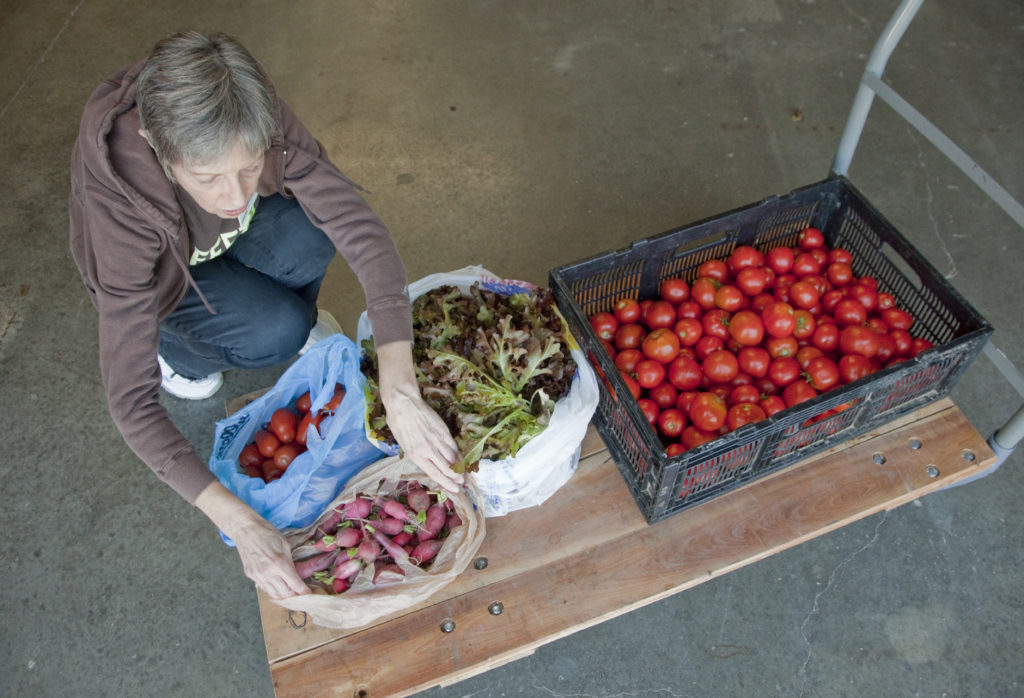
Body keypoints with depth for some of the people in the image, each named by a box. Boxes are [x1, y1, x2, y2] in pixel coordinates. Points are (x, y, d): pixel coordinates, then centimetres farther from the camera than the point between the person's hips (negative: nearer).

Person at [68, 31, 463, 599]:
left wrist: (401, 395, -52)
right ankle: (177, 350, 6)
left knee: (307, 238, -30)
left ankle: (300, 323, 6)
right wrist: (241, 523, -48)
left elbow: (363, 232, -41)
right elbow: (131, 401, -40)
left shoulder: (258, 125, -35)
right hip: (164, 273, -2)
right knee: (277, 330, -28)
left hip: (231, 234, 3)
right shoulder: (122, 210, -42)